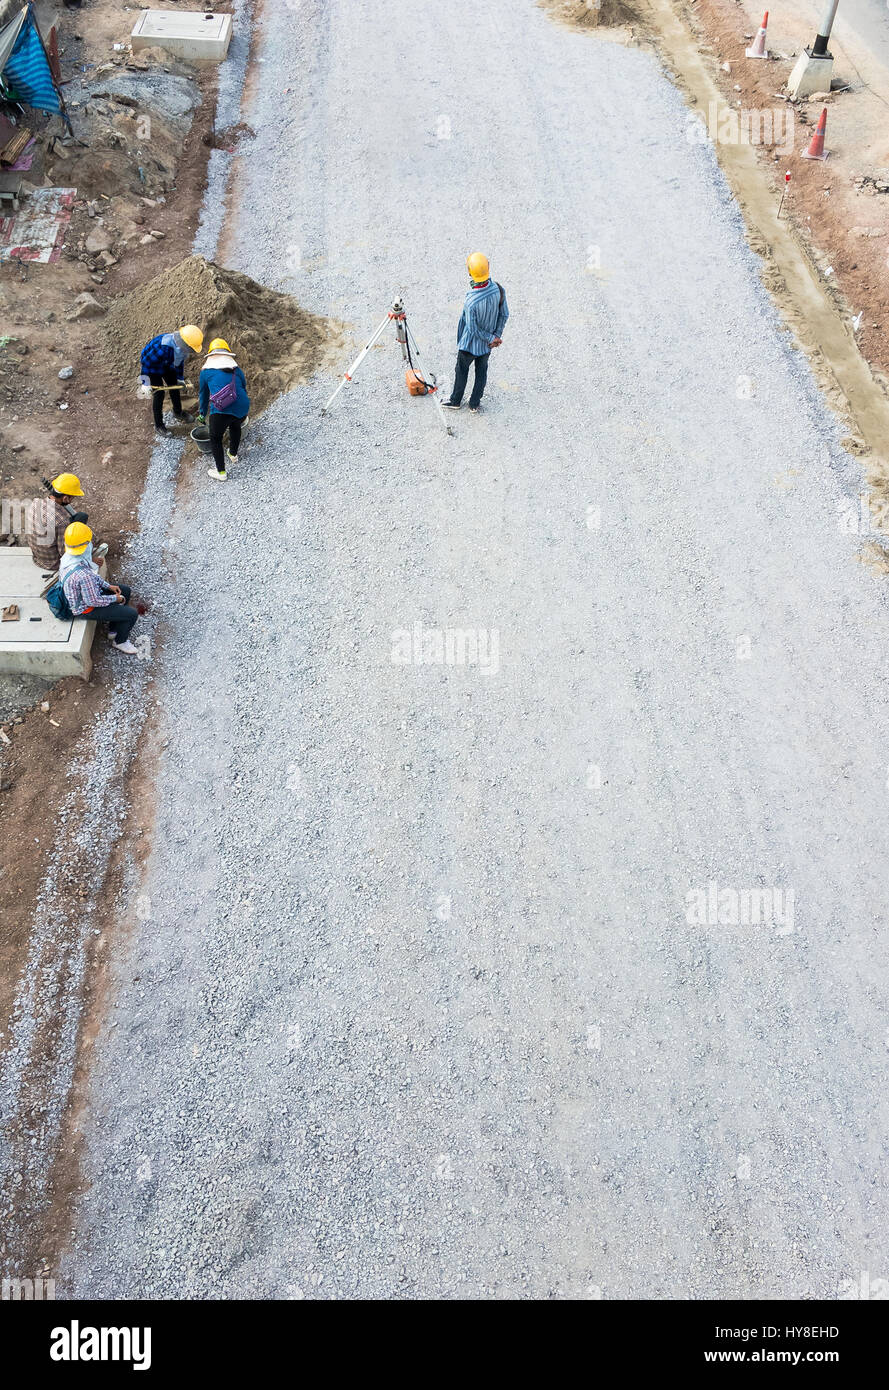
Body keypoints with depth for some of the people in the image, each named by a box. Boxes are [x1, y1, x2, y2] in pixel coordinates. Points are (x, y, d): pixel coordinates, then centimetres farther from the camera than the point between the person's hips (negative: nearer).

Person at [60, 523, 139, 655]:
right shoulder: (84, 575, -40)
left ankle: (114, 629, 33)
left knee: (125, 590, 20)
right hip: (85, 608, -9)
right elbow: (94, 601, -28)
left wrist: (109, 586, 4)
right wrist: (115, 598, -13)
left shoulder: (68, 558, -12)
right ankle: (119, 642, 22)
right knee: (132, 614, -6)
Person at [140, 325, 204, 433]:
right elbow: (146, 362, -33)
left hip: (167, 365, 7)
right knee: (158, 393, -5)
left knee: (175, 387, 17)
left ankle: (178, 412, 42)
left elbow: (180, 361, 4)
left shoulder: (181, 347, -19)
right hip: (152, 366, -7)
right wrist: (145, 383, -28)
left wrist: (180, 379, 10)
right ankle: (158, 424, 8)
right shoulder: (164, 348, -44)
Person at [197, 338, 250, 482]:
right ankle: (233, 455, 52)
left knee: (215, 439, 16)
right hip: (242, 408, 4)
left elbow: (203, 395, 25)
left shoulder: (206, 371, 15)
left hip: (221, 411, -3)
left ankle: (221, 472, 15)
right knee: (235, 426, 35)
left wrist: (202, 414, 41)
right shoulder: (237, 370, 22)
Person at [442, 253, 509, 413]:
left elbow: (473, 329, -24)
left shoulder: (471, 302, -36)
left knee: (461, 371, 20)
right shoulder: (499, 290, -20)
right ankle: (474, 404, 37)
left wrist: (490, 338, -9)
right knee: (482, 371, 23)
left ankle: (455, 401, 40)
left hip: (470, 344, -5)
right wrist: (497, 335, 1)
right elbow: (504, 314, -7)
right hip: (487, 345, 5)